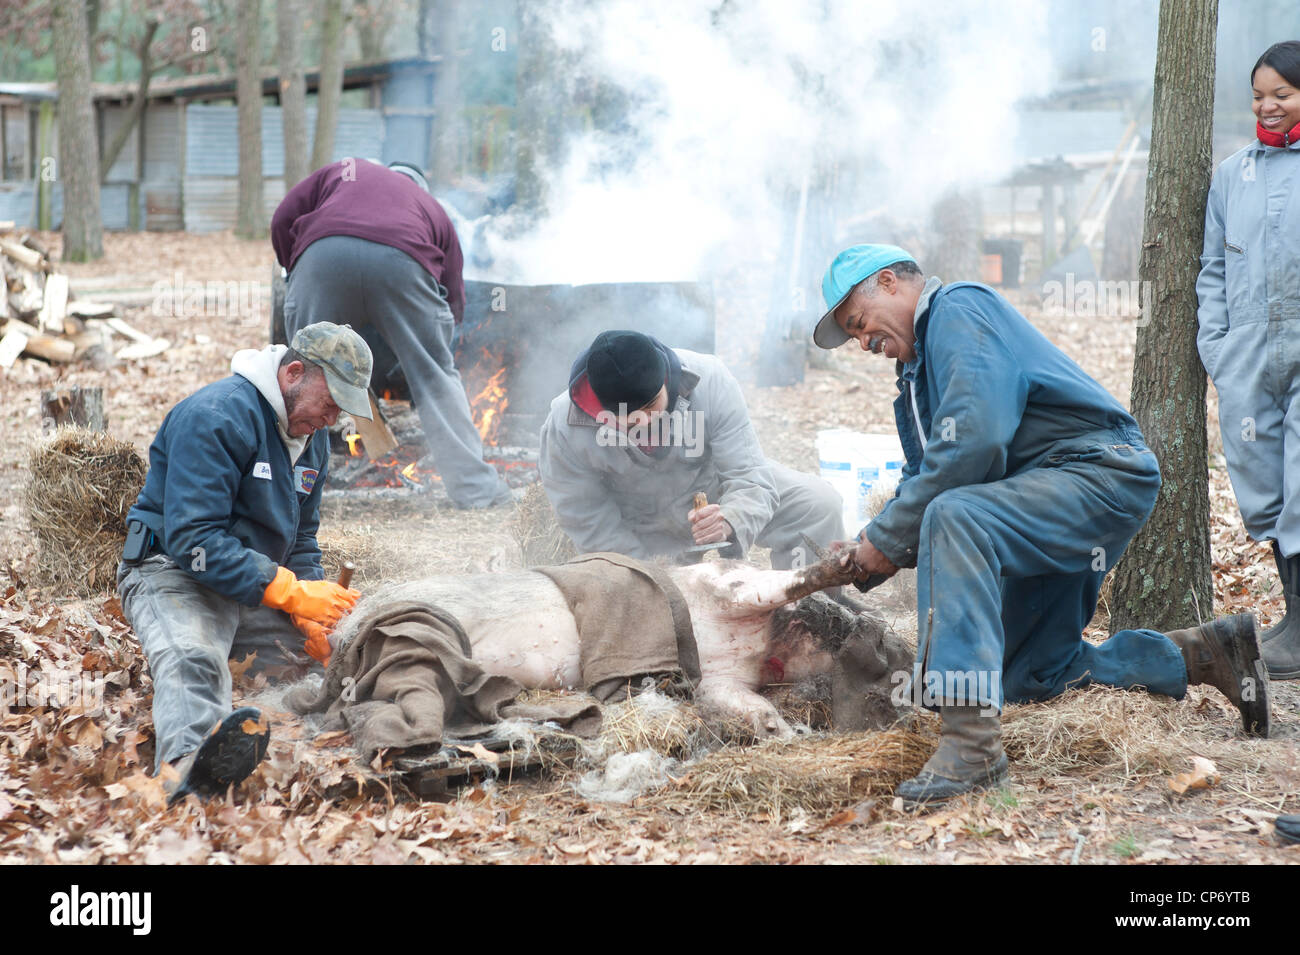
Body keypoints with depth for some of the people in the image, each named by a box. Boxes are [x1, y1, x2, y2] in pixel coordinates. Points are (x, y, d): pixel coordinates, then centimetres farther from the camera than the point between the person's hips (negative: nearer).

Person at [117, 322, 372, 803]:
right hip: (175, 575, -9)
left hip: (260, 586, 9)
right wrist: (292, 593, -30)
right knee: (192, 660, -39)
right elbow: (192, 539, -25)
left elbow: (301, 536, 21)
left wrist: (313, 609, -1)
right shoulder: (215, 416, -17)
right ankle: (188, 760, -66)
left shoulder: (313, 435, 11)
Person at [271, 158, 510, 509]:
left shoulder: (340, 172, 38)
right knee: (436, 375, 11)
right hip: (400, 259, 0)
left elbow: (283, 220, 24)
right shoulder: (431, 207, 36)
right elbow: (454, 299, 30)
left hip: (321, 254, 0)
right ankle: (475, 488, 11)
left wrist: (293, 268, 37)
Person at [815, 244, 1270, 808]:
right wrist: (868, 556, 0)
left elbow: (972, 444, -25)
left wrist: (888, 538, -19)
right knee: (1030, 675, 15)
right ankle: (1203, 656, 21)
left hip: (1102, 473, -11)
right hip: (1044, 504, 11)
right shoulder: (916, 374, 21)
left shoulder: (960, 309, -11)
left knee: (955, 518, -36)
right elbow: (924, 479, 21)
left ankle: (971, 741, -42)